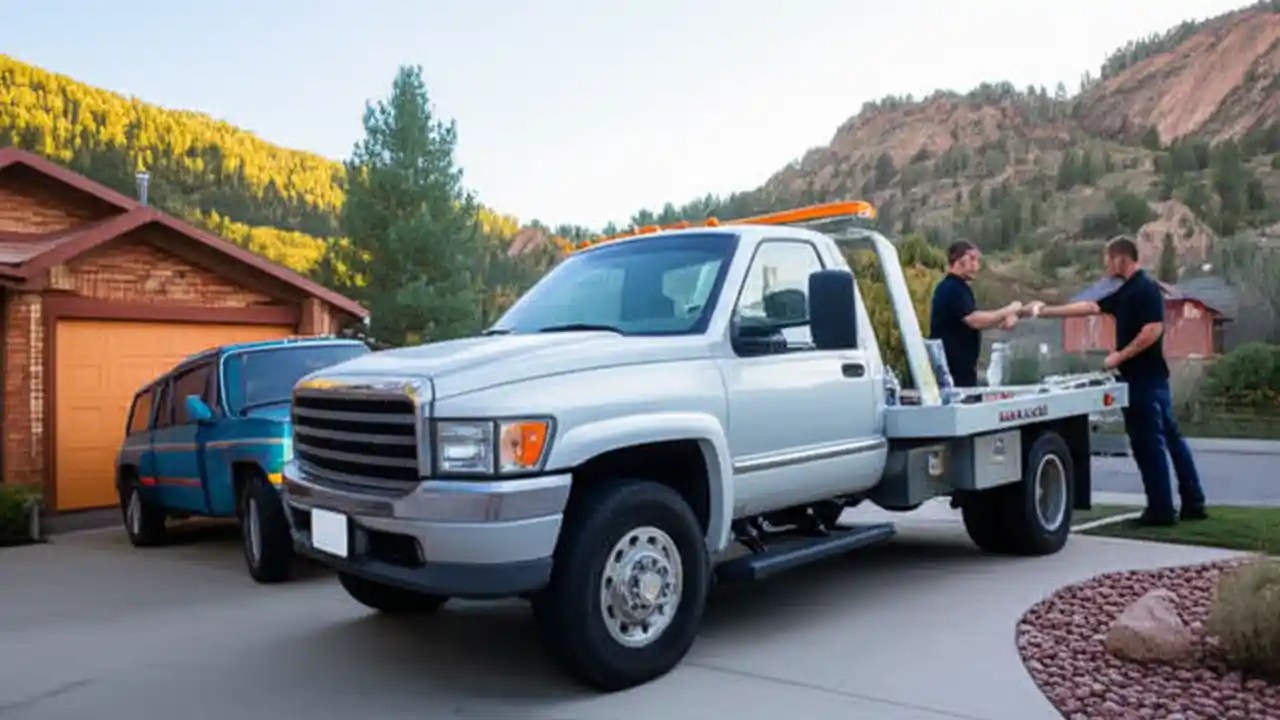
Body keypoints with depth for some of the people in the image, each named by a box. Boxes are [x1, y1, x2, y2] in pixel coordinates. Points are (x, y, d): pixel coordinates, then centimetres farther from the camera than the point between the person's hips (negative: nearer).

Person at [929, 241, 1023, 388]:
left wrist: (1001, 321, 6)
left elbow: (972, 321, 21)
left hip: (961, 367, 10)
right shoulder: (952, 289, -17)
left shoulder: (956, 288, 16)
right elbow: (975, 320, -24)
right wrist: (1007, 311, -12)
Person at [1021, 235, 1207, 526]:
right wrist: (1045, 311, 15)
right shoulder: (1126, 292, 15)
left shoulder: (1146, 288, -14)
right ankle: (1193, 503, 19)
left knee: (1148, 442, -4)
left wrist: (1120, 356, -17)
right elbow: (1089, 306, 17)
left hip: (1145, 378, -10)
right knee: (1170, 437, 12)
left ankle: (1161, 509, 3)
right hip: (1147, 378, 10)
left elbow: (1153, 331, -23)